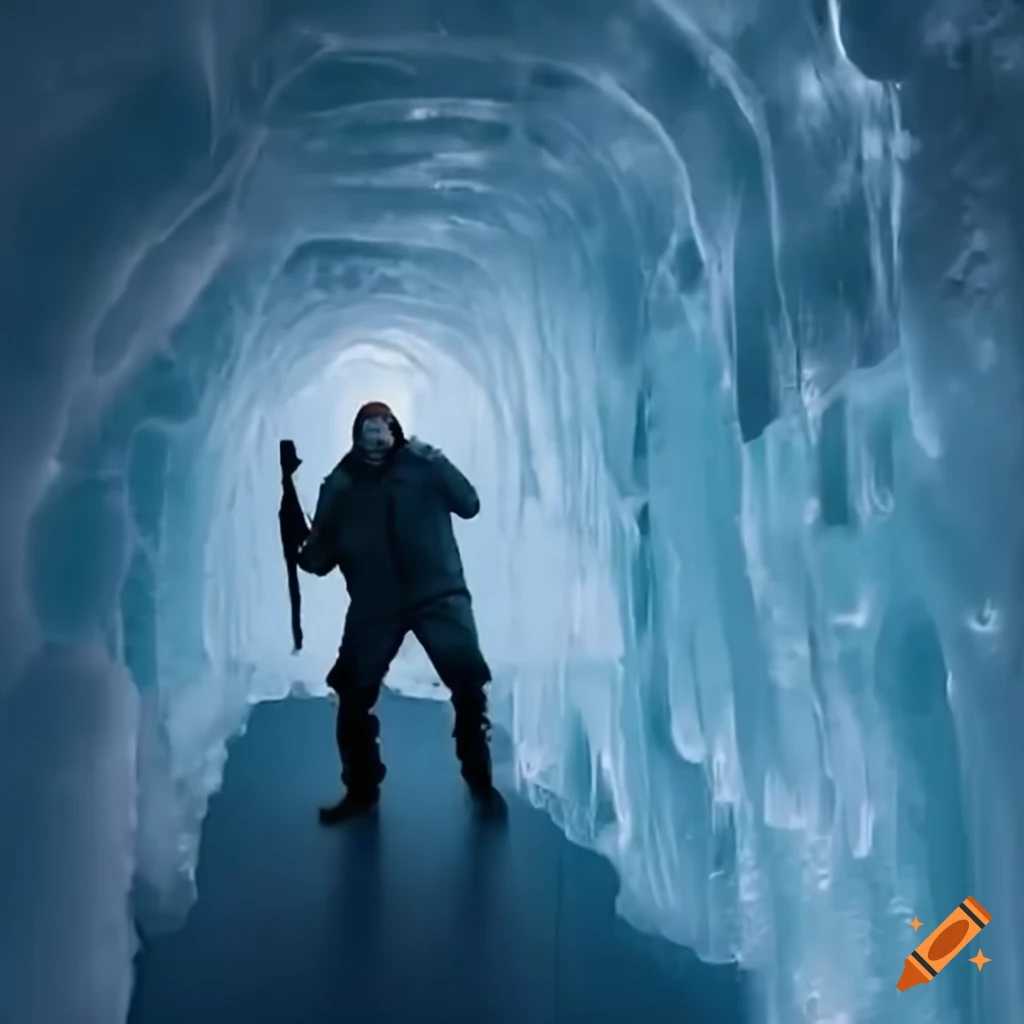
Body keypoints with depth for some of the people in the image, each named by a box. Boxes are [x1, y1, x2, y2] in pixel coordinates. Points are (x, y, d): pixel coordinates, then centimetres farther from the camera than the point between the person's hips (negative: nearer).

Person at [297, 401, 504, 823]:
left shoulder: (421, 464, -1)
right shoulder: (341, 486, 2)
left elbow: (469, 505, -8)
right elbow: (322, 557, 4)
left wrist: (437, 464, -21)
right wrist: (305, 553, -19)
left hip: (438, 593, -2)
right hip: (375, 605, 2)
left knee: (468, 684, -9)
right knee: (352, 696, -2)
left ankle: (480, 781, 11)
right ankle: (361, 790, 18)